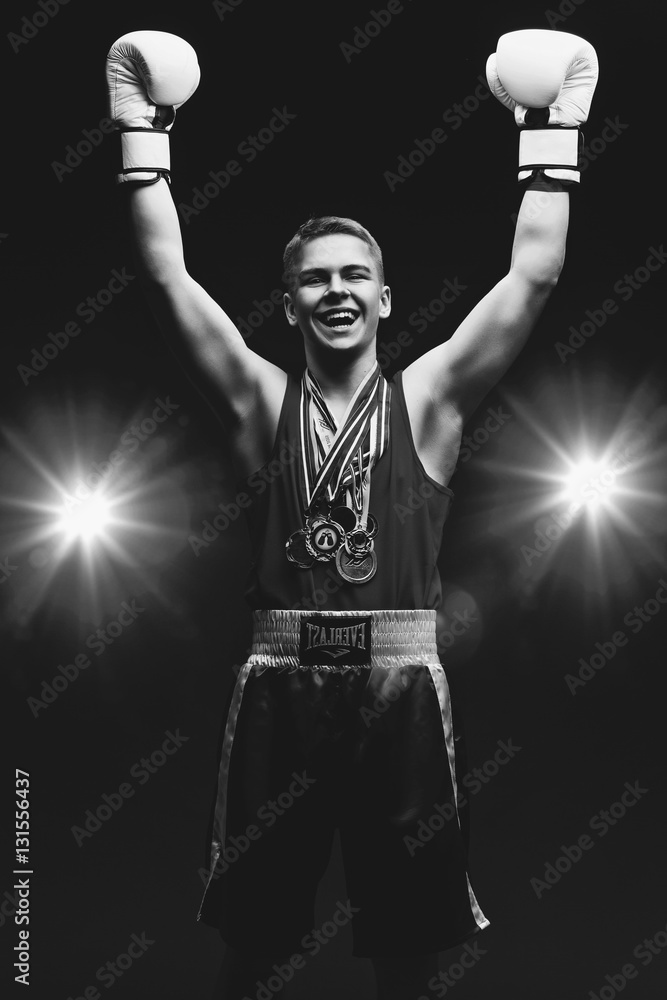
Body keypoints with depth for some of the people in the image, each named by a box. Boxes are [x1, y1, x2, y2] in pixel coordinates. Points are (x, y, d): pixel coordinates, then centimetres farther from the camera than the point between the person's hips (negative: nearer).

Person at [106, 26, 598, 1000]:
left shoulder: (429, 397, 5)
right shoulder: (259, 401, 6)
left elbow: (534, 275, 1)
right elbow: (167, 273, 3)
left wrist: (550, 134, 1)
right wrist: (144, 134, 3)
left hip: (399, 686, 0)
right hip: (281, 687, 1)